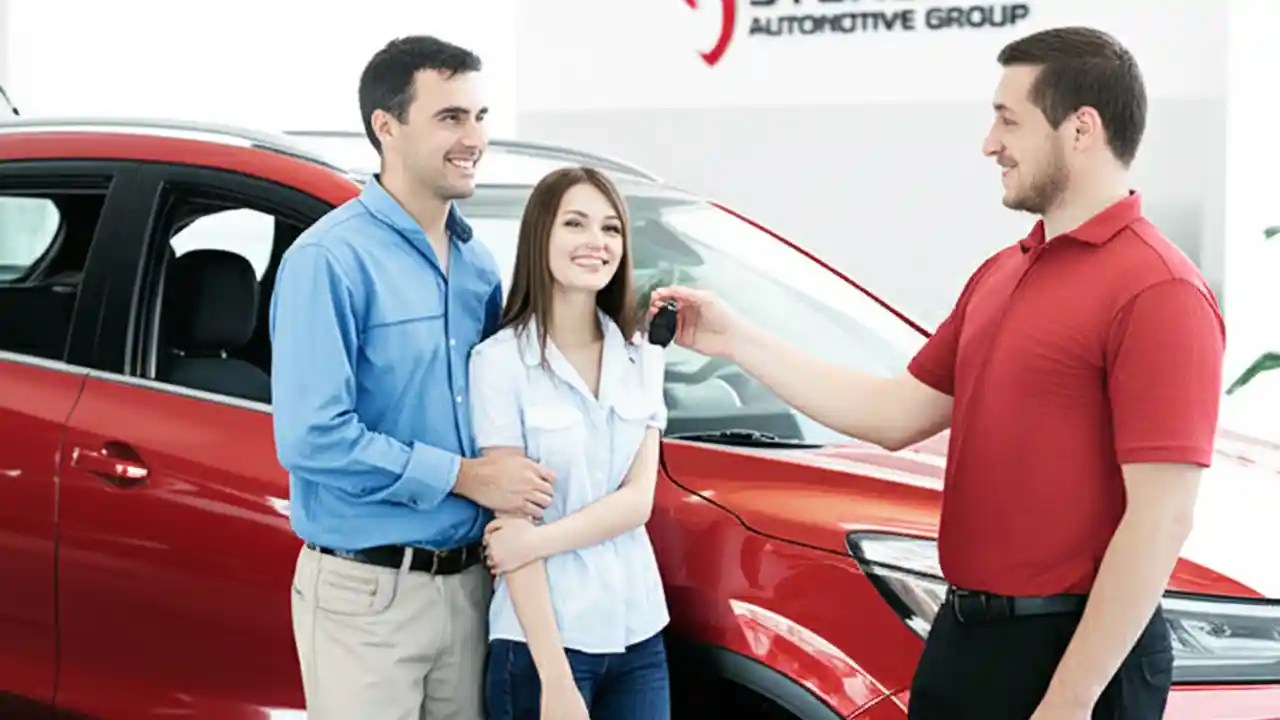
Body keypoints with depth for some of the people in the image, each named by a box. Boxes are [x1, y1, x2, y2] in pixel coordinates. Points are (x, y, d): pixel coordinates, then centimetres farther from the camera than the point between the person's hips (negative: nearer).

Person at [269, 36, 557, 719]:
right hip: (367, 591, -7)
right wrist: (463, 476, -16)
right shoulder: (331, 258, -14)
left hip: (467, 582, 7)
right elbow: (312, 438, -21)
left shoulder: (477, 262, 11)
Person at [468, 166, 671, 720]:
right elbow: (512, 526, -12)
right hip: (542, 639, -5)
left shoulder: (641, 358, 7)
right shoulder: (501, 360, -9)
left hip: (639, 633, 5)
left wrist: (538, 541, -16)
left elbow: (638, 501, 0)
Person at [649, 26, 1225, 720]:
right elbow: (897, 415, 17)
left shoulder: (1157, 291, -16)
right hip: (962, 635, 9)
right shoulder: (998, 276, 13)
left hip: (1078, 656, -8)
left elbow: (1161, 519, -20)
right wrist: (738, 341, 15)